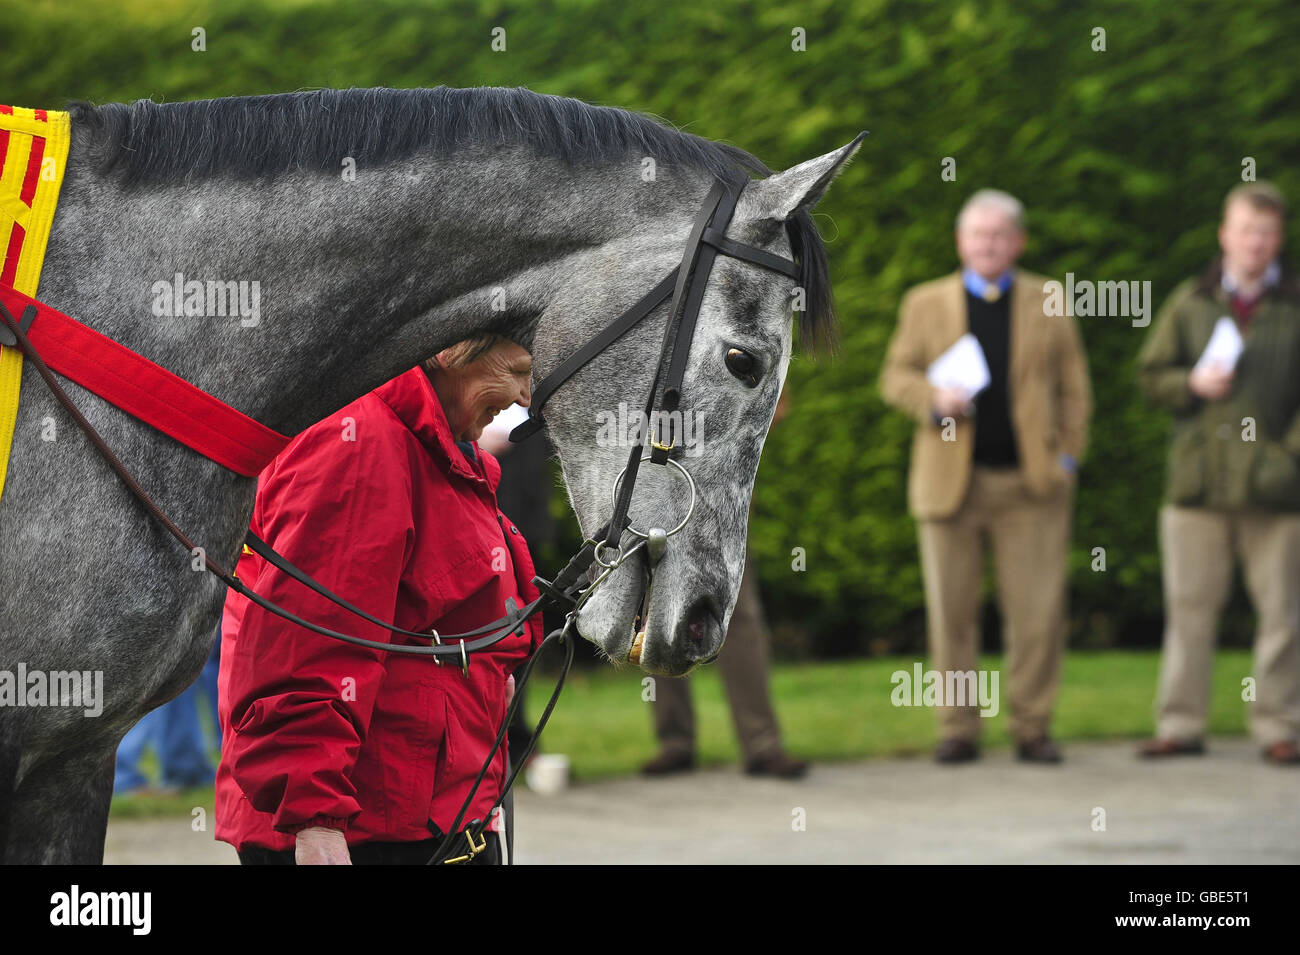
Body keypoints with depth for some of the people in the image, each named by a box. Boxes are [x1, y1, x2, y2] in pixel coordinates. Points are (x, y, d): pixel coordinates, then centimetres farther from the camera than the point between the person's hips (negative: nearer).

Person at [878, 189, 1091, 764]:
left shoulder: (1049, 305, 11)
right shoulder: (925, 304, 12)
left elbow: (1073, 388, 10)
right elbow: (895, 377, 9)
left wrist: (1068, 457, 0)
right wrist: (933, 398, -11)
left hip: (1031, 481, 0)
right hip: (951, 480, 0)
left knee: (1037, 610, -3)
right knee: (951, 611, 1)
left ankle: (1032, 727, 5)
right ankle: (957, 731, 8)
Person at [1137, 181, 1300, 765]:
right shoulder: (1190, 303, 11)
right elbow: (1150, 375, 12)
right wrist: (1193, 384, -7)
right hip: (1198, 481, 2)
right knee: (1188, 607, 3)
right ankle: (1180, 725, 9)